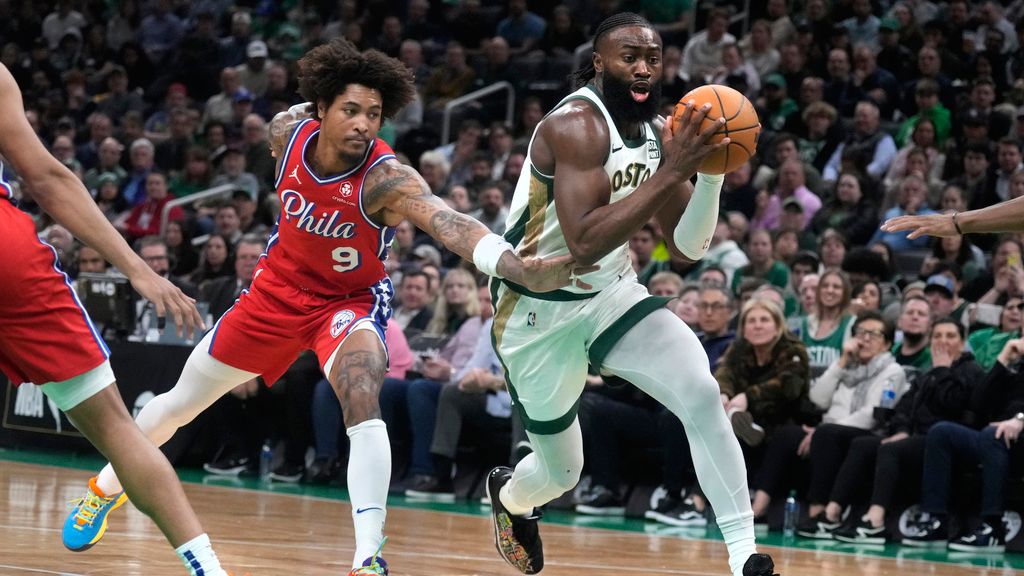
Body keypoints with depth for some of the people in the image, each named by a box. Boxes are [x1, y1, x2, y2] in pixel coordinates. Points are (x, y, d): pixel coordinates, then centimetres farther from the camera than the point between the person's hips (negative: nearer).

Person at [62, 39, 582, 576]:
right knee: (179, 404, 16)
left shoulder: (386, 178, -33)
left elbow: (449, 223, -52)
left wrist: (525, 270, -70)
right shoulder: (287, 132, -21)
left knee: (364, 408, -33)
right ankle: (106, 486, 42)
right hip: (279, 287, 4)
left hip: (350, 300, -4)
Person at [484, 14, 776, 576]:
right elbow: (585, 242, -36)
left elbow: (686, 249, 1)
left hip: (612, 295, 5)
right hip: (537, 313, -5)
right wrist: (670, 172, -38)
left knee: (702, 393, -22)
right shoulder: (575, 125, -25)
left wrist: (711, 169, -16)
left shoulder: (658, 134, -1)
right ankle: (507, 496, 49)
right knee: (561, 472, 11)